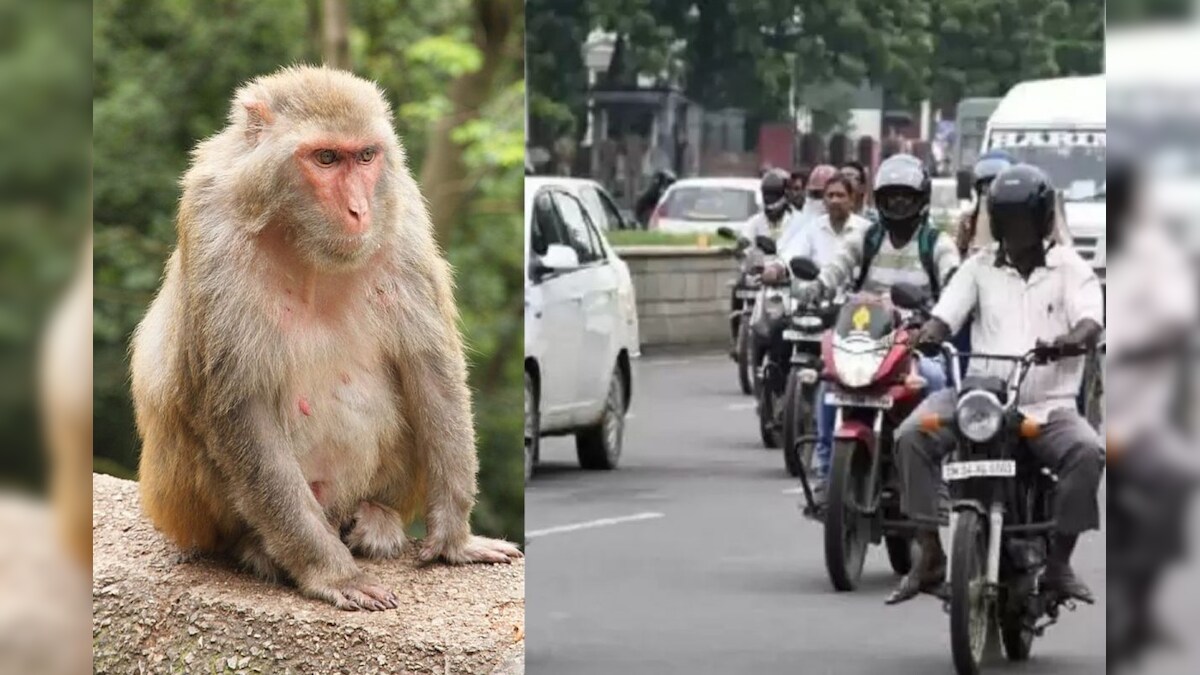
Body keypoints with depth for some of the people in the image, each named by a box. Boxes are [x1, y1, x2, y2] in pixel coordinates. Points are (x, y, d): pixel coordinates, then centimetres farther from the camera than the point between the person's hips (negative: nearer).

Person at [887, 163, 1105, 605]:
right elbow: (946, 313, 2)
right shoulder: (979, 267, 12)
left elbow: (1091, 321, -9)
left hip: (1047, 405, -1)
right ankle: (929, 555, -19)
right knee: (912, 436, -23)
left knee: (1087, 452, -31)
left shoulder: (1070, 268, 6)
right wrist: (927, 334, -22)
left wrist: (1072, 338, -33)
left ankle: (1059, 561, -17)